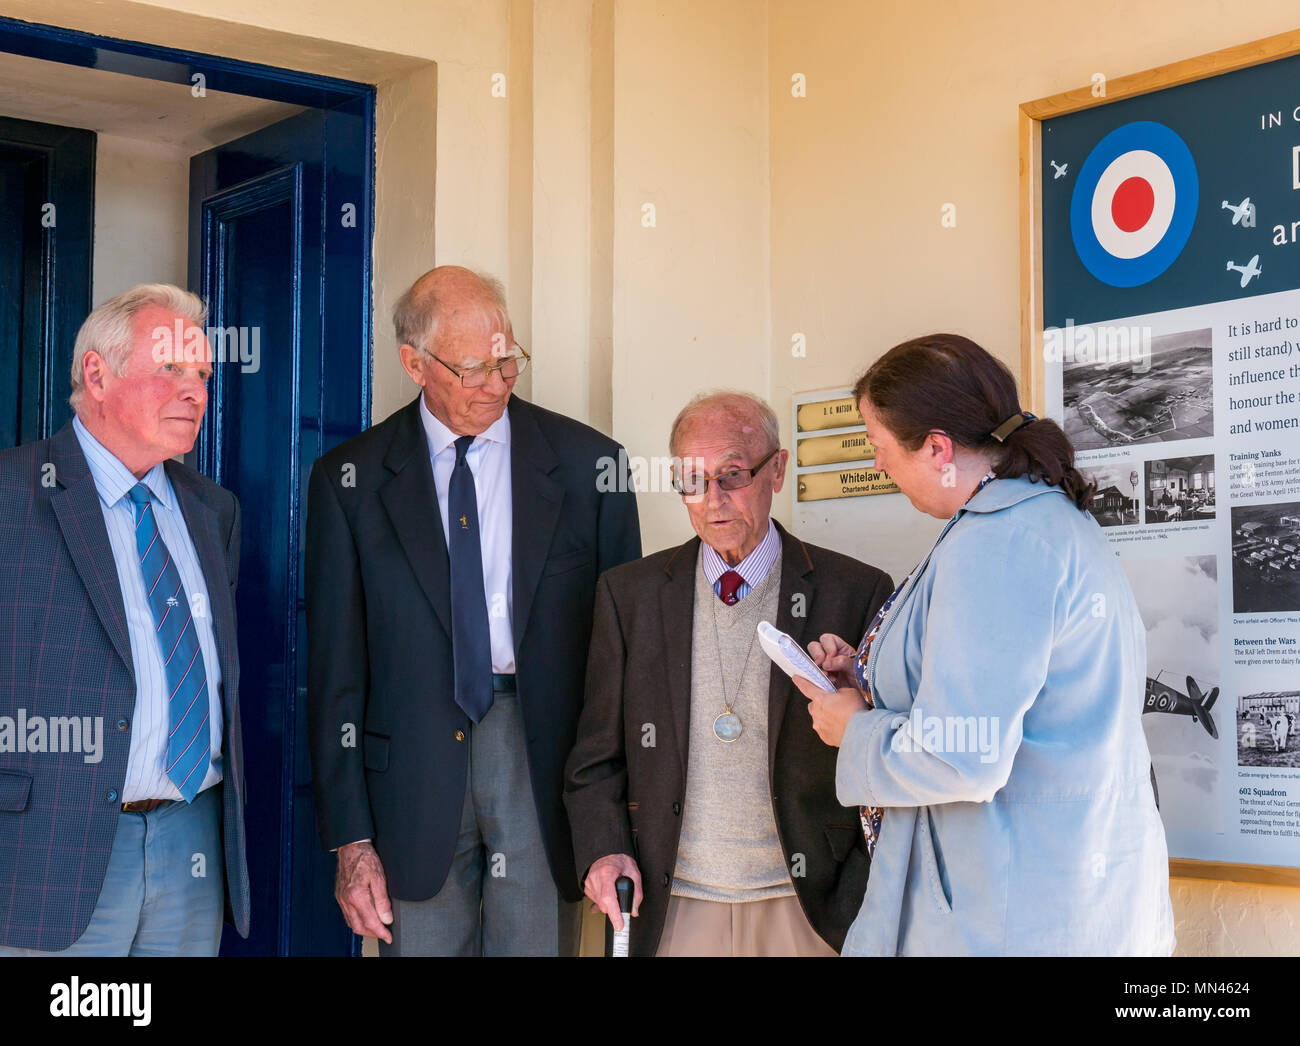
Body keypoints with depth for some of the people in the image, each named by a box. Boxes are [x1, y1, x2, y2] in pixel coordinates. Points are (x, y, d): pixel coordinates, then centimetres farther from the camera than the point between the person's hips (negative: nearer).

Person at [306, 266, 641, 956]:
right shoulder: (350, 480, 3)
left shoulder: (587, 463, 3)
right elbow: (335, 664, 3)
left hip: (545, 755, 0)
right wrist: (350, 838, -1)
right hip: (415, 766, 0)